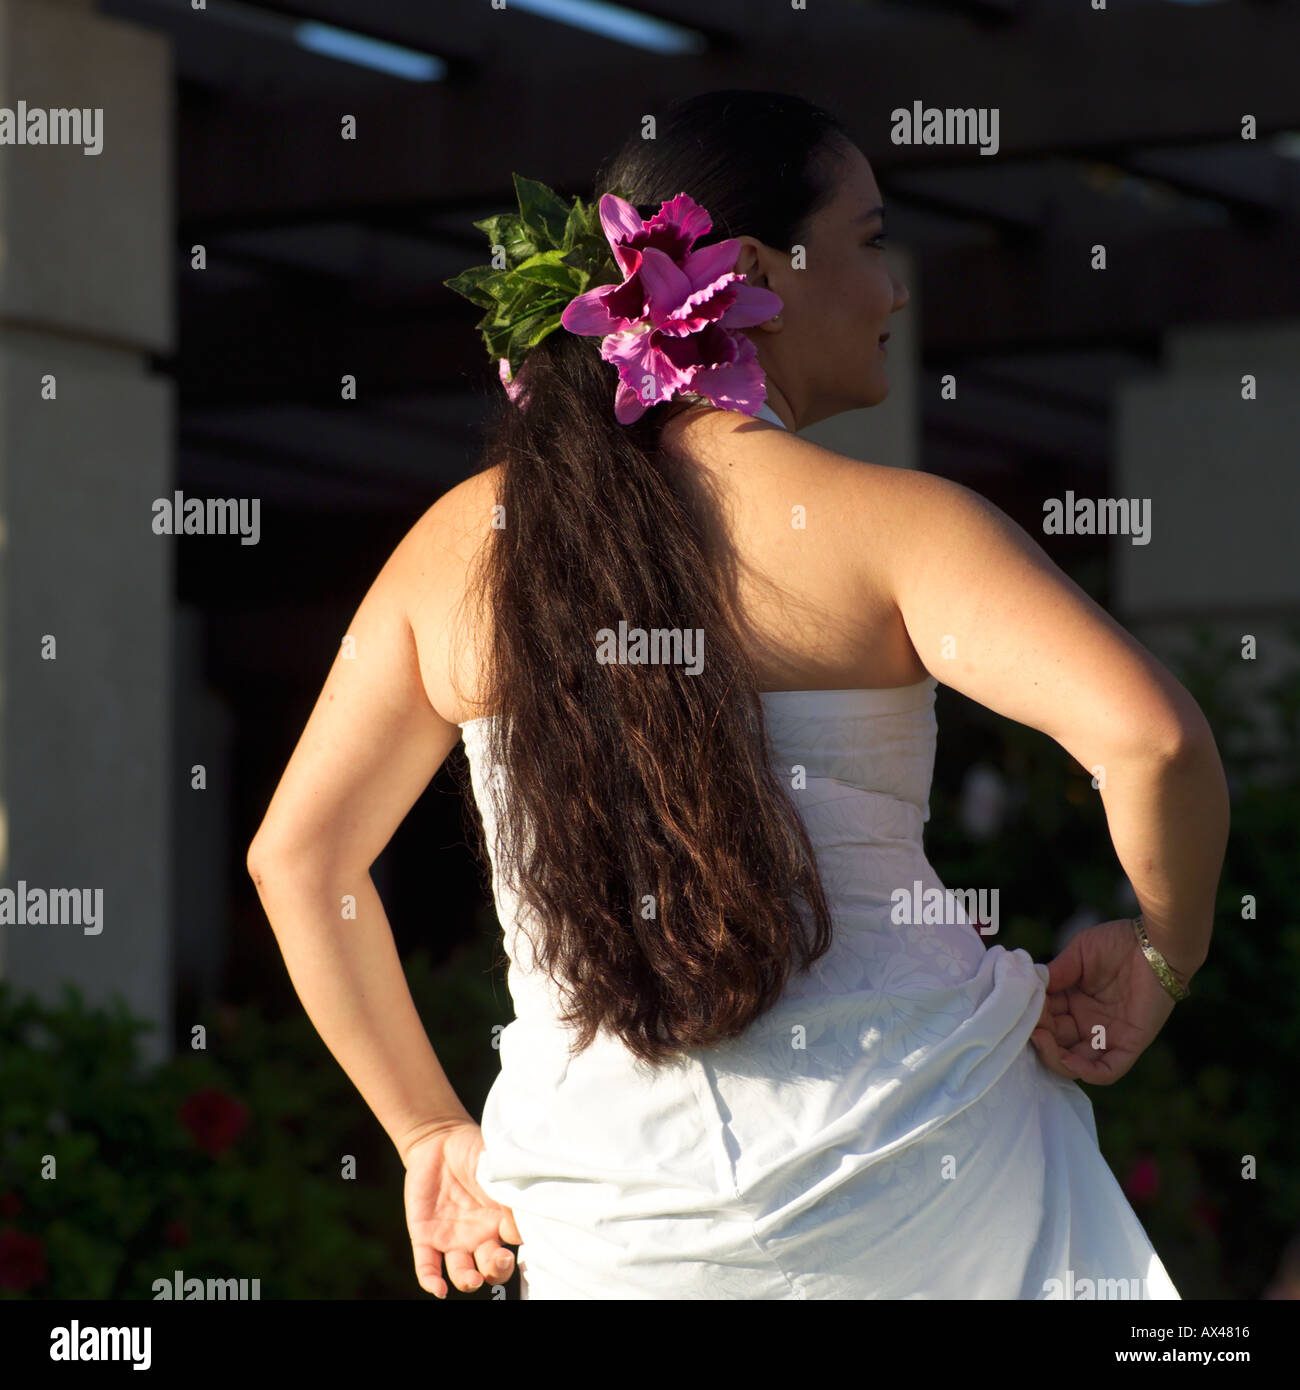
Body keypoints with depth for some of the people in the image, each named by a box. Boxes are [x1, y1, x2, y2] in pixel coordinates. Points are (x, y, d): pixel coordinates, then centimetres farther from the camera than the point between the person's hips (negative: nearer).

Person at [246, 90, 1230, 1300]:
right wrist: (1161, 958, -3)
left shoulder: (458, 546, 6)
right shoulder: (887, 521, -8)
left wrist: (430, 1134, 17)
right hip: (915, 1174, -3)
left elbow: (295, 855, 11)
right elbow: (1153, 735, -22)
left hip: (612, 1221, 4)